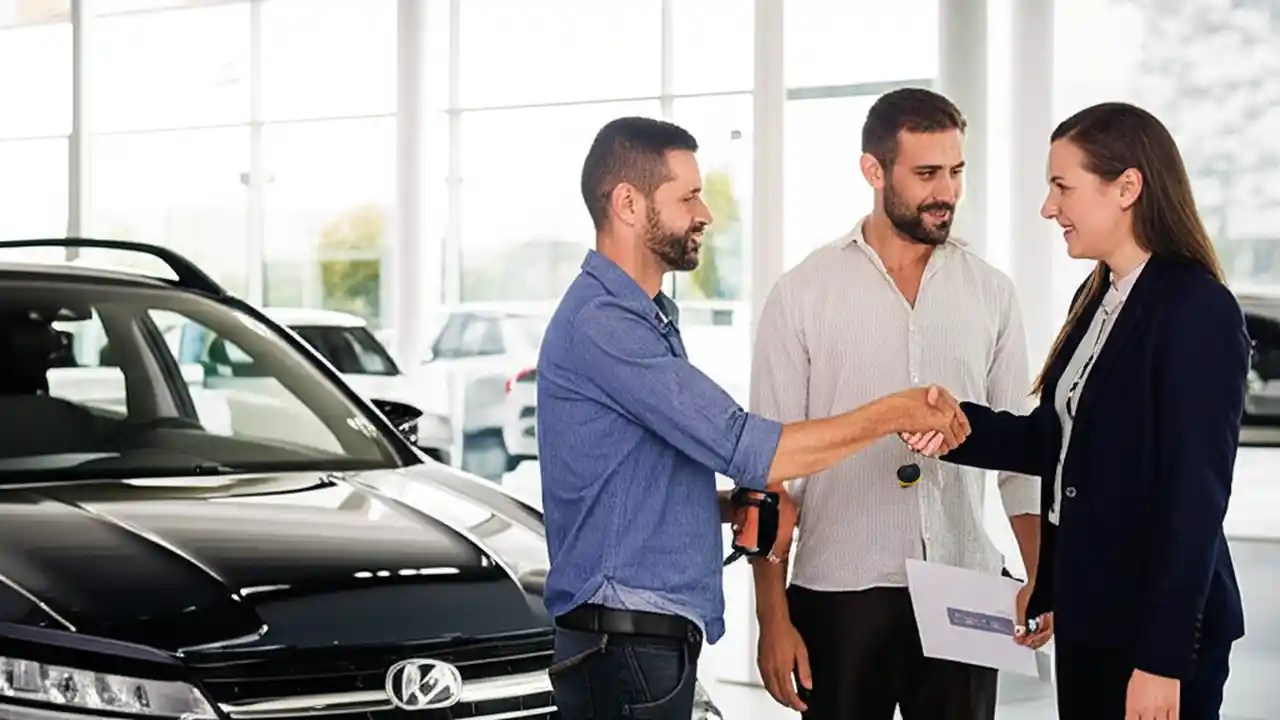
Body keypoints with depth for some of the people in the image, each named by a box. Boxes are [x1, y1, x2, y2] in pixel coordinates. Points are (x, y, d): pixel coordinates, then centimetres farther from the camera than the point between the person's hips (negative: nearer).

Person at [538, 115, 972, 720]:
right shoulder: (600, 323, -17)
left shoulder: (647, 316, 16)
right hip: (625, 641, -9)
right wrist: (893, 414, -13)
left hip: (659, 632, 9)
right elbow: (746, 449, -21)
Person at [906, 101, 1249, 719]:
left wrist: (1163, 658, -20)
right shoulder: (1097, 299, 10)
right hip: (1087, 611, 8)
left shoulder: (1198, 310, -16)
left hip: (1158, 626, -8)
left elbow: (1196, 497, -19)